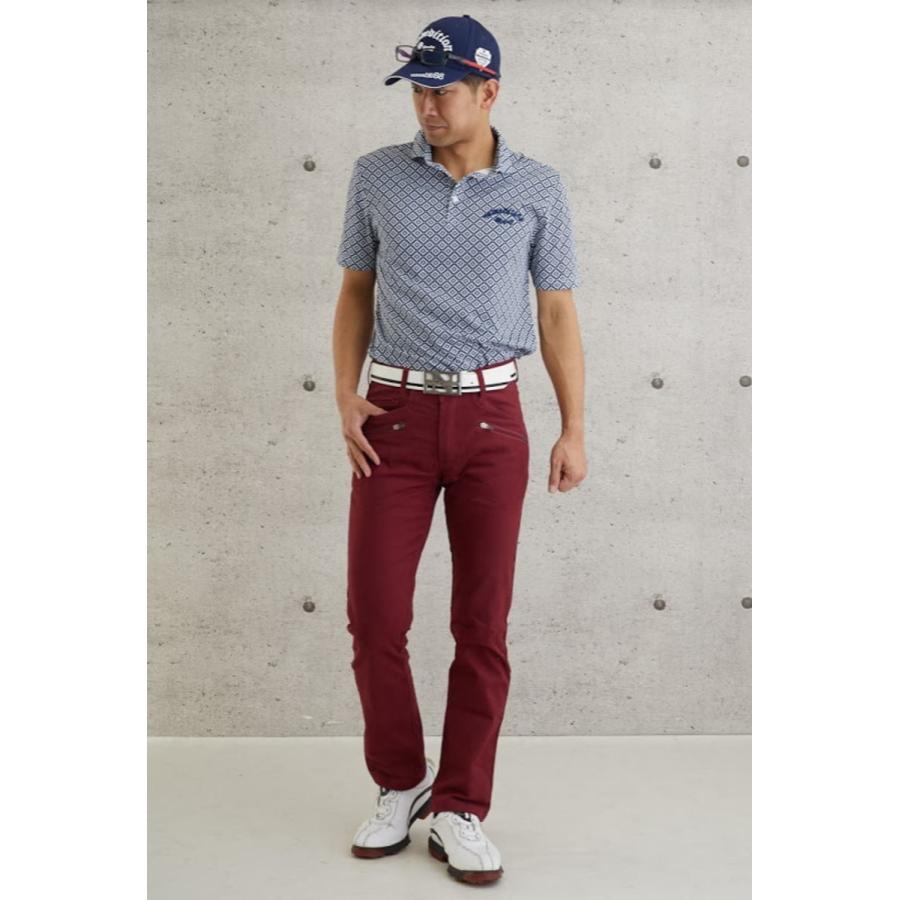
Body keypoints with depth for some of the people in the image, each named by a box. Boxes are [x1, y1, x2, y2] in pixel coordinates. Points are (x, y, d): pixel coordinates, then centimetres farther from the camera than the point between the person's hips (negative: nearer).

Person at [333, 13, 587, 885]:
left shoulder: (537, 187, 2)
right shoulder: (377, 175, 4)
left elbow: (557, 312, 5)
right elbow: (356, 290, 11)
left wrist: (574, 430, -1)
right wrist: (344, 395, -2)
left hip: (491, 417, 0)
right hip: (395, 416, 1)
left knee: (482, 625, 3)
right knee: (375, 617, 0)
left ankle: (460, 810, 17)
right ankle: (398, 784, 23)